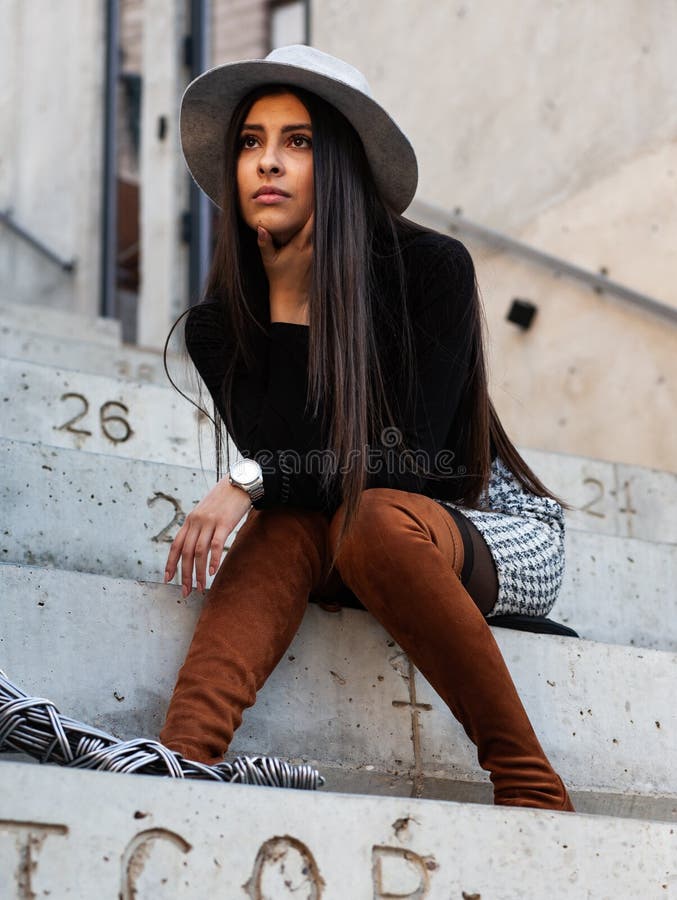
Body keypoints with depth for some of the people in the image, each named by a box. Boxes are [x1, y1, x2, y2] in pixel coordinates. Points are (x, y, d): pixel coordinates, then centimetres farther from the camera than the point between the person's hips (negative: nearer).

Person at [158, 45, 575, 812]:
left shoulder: (433, 268, -16)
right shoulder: (217, 327, -3)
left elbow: (420, 461, -24)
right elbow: (275, 459, -12)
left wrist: (256, 481, -32)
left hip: (500, 538, -4)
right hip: (342, 555, 4)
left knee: (376, 521, -37)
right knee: (284, 523, -30)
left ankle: (531, 788, -29)